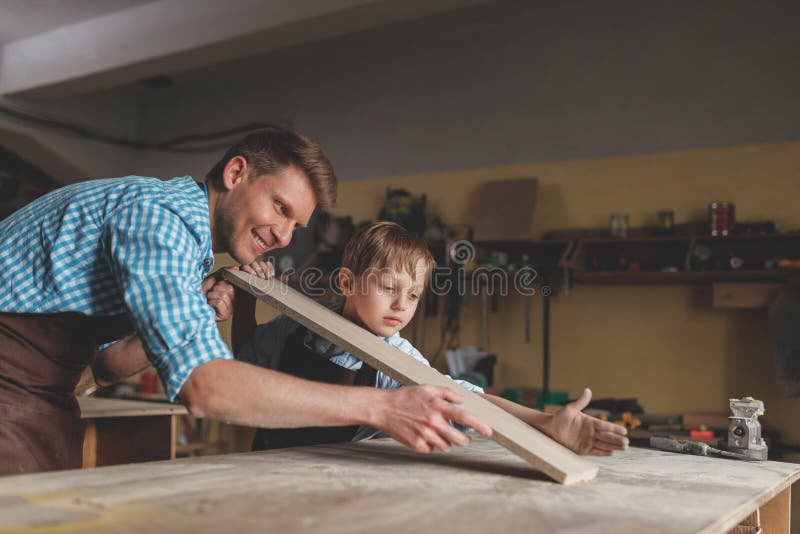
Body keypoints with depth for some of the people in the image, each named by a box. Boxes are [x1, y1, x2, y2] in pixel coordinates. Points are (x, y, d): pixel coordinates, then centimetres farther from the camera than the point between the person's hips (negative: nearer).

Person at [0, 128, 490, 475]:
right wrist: (380, 408, -34)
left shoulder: (192, 248, 8)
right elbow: (203, 386, -33)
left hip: (42, 395, 9)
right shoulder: (158, 216, -22)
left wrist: (194, 321, -8)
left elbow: (107, 364, 10)